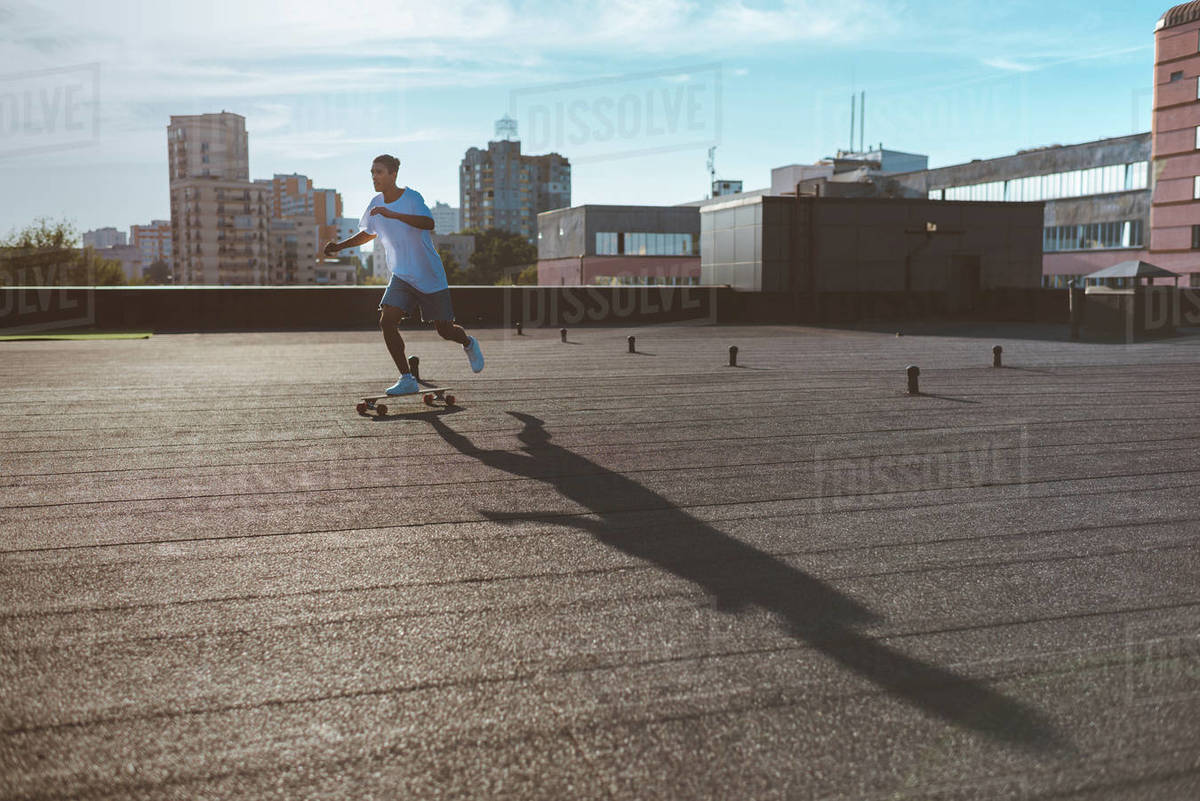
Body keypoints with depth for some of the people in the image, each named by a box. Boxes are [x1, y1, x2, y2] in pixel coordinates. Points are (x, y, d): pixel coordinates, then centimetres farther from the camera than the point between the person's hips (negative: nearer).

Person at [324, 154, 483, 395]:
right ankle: (407, 379, -6)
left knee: (445, 330, 4)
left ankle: (469, 344, 41)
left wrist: (393, 214, -44)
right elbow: (368, 233, 20)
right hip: (401, 276, 5)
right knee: (386, 321, -15)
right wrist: (339, 246, 8)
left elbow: (428, 223, -35)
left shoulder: (412, 197, -16)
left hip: (429, 276, -5)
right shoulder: (376, 204, 2)